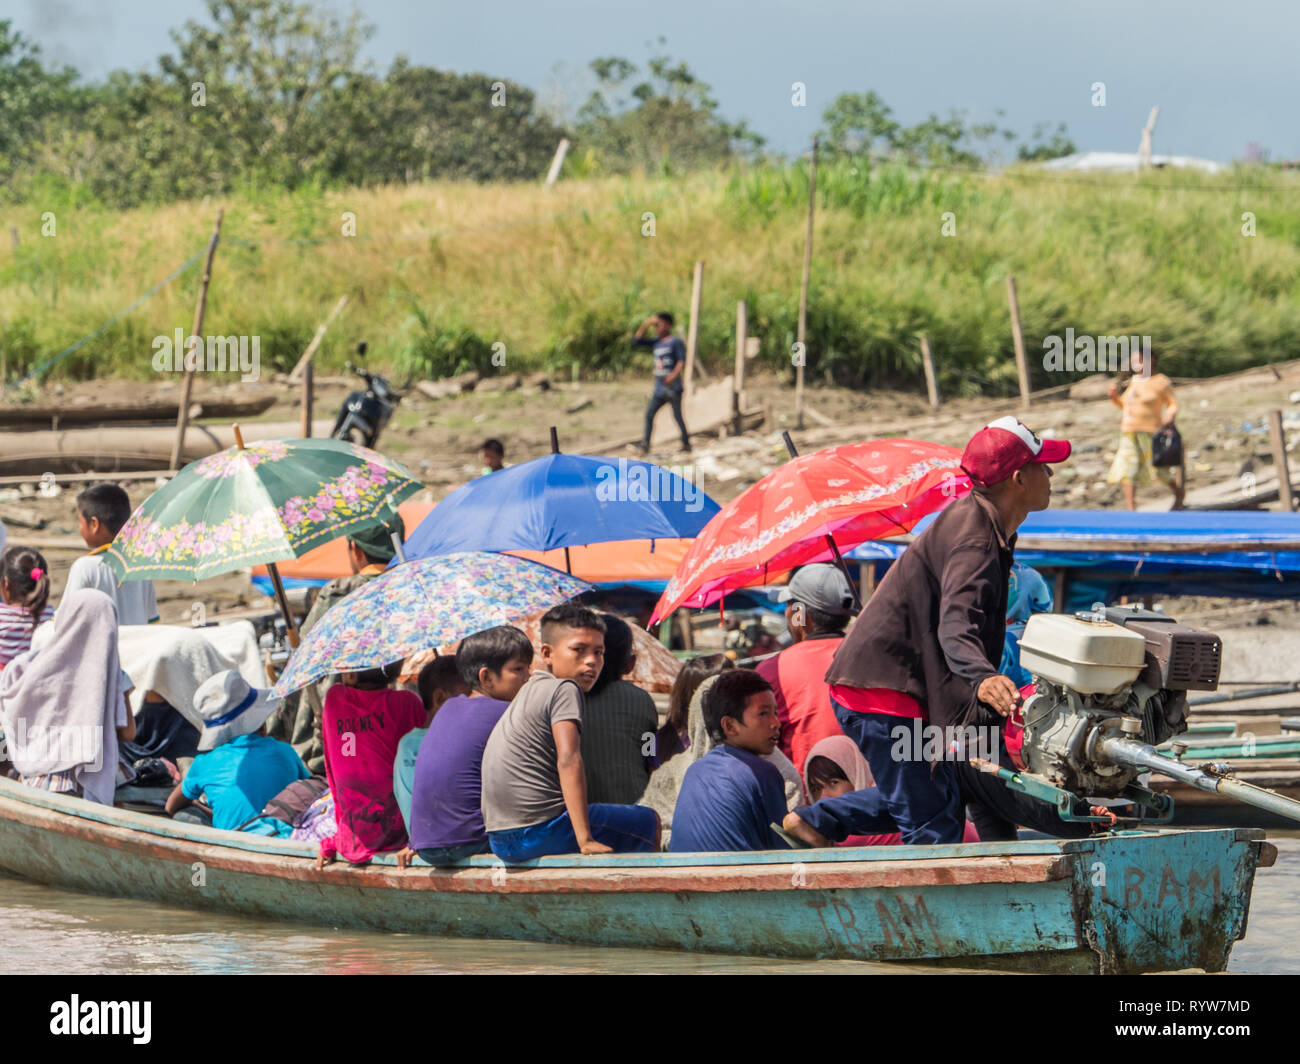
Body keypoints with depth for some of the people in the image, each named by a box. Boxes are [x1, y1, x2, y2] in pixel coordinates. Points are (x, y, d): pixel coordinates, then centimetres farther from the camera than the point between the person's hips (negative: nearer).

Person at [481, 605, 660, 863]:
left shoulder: (530, 690, 19)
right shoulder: (565, 690, -9)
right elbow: (568, 760, -22)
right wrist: (586, 840, -26)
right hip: (540, 831, -10)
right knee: (648, 822, 5)